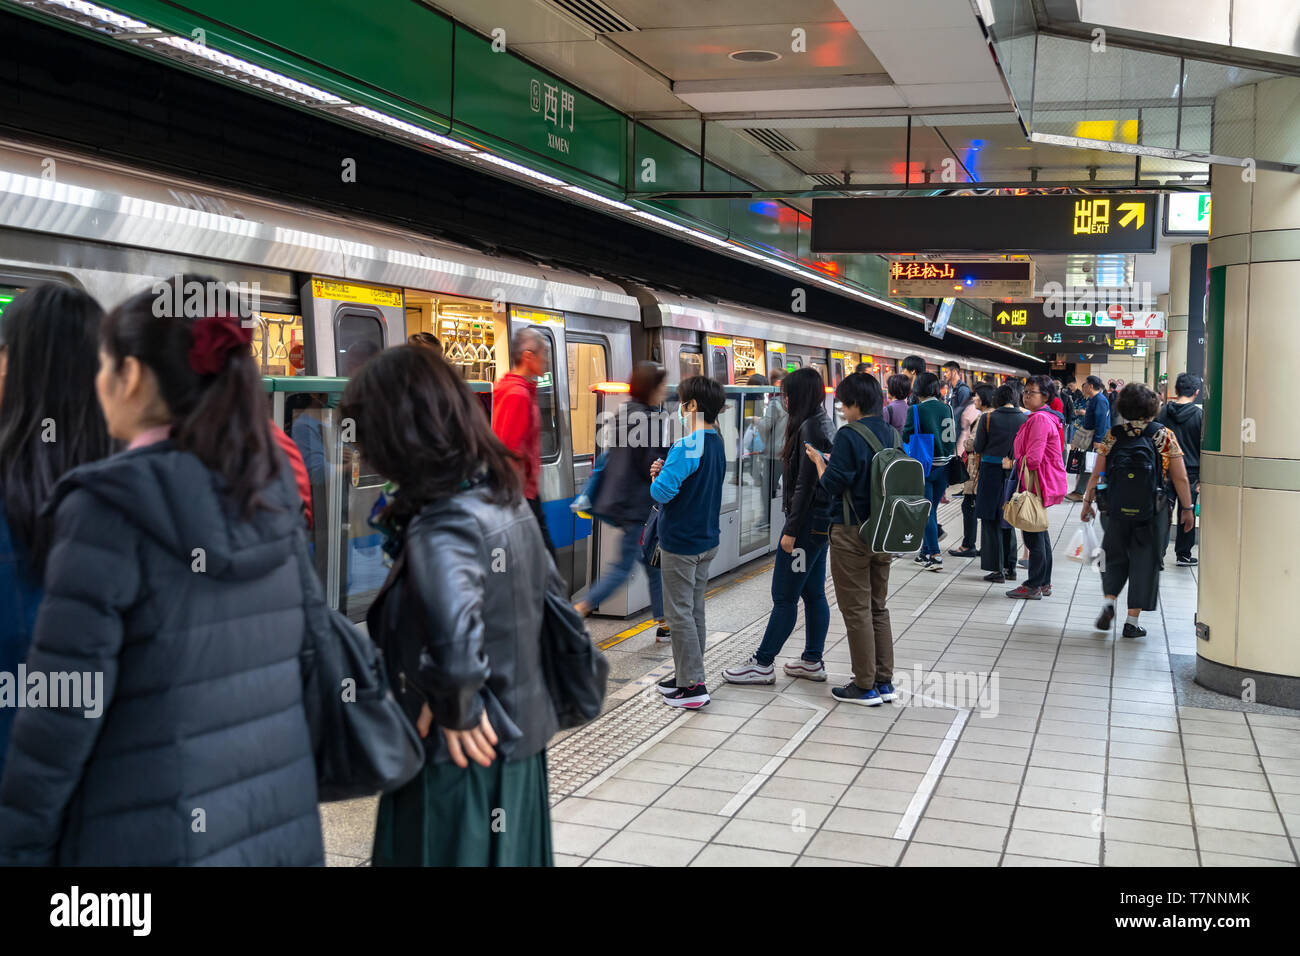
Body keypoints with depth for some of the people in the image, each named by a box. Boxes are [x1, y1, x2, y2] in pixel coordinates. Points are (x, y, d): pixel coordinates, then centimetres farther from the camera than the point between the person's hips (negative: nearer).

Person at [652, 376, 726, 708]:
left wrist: (657, 478, -3)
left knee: (680, 613, -1)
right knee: (694, 610, 16)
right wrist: (665, 472, 3)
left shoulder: (685, 447, -21)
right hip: (706, 540, 9)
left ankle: (693, 687, 3)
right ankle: (688, 675, 26)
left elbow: (661, 492, -25)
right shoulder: (717, 444, 8)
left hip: (680, 544, -9)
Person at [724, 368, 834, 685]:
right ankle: (812, 661, 20)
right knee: (814, 593, 14)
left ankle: (763, 664, 3)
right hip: (821, 520, 10)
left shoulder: (809, 428, -18)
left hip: (808, 519, -10)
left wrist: (791, 530, -18)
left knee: (784, 596, -3)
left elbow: (805, 484, -21)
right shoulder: (824, 424, 13)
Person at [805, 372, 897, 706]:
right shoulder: (892, 434, 6)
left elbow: (832, 484, -18)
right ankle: (884, 681, 21)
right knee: (878, 607, 16)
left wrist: (818, 460, 2)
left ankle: (865, 687, 7)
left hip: (852, 534, -7)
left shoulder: (849, 436, -16)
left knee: (856, 610, 1)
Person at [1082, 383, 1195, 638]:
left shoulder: (1113, 436, -1)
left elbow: (1097, 475, 1)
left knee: (1115, 555, 20)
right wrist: (1187, 509, 7)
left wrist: (1087, 502, 13)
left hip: (1118, 511, 1)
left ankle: (1109, 601, 1)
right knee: (1145, 560, 7)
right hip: (1152, 512, -1)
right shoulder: (1164, 435, -3)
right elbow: (1180, 478, -3)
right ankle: (1132, 621, 7)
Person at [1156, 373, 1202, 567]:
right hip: (1190, 473, -1)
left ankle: (1158, 554, -3)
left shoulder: (1162, 413, -1)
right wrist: (1202, 478, -1)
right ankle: (1183, 554, 20)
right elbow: (1203, 448, -6)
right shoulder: (1199, 415, -7)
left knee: (1163, 514, 4)